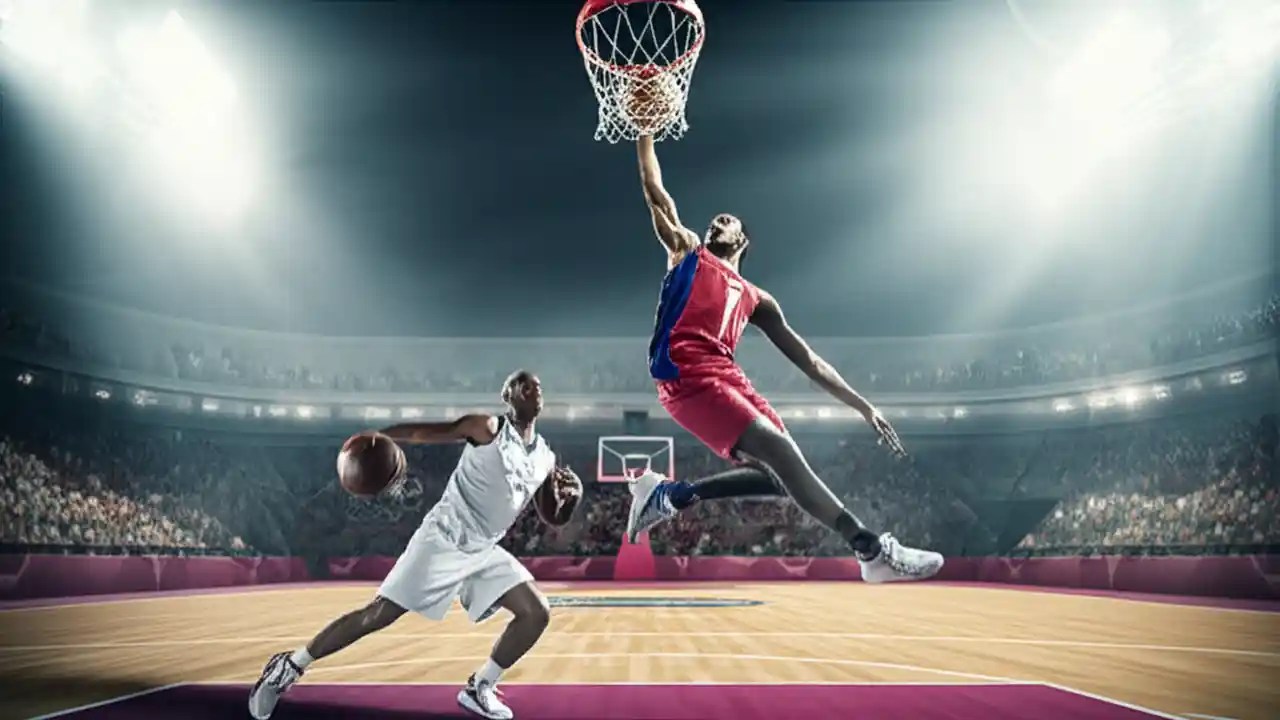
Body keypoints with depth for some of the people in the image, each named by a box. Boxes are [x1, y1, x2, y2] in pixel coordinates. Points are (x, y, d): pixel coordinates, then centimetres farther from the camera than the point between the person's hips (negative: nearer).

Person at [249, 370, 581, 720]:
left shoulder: (545, 458, 8)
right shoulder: (487, 429, -9)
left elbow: (555, 519, 15)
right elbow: (422, 431, -11)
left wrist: (572, 496, -6)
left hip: (484, 550, 6)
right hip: (442, 540, -6)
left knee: (537, 613, -6)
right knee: (378, 615, -8)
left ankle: (479, 689, 9)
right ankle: (289, 667, 6)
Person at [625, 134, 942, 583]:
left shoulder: (756, 300, 26)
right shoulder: (686, 250, 21)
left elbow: (807, 359, 21)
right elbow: (654, 191, 17)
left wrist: (863, 406, 16)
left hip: (726, 376, 6)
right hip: (686, 375, -6)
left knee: (778, 471, -3)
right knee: (779, 452, -20)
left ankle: (668, 495, 7)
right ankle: (874, 550, -25)